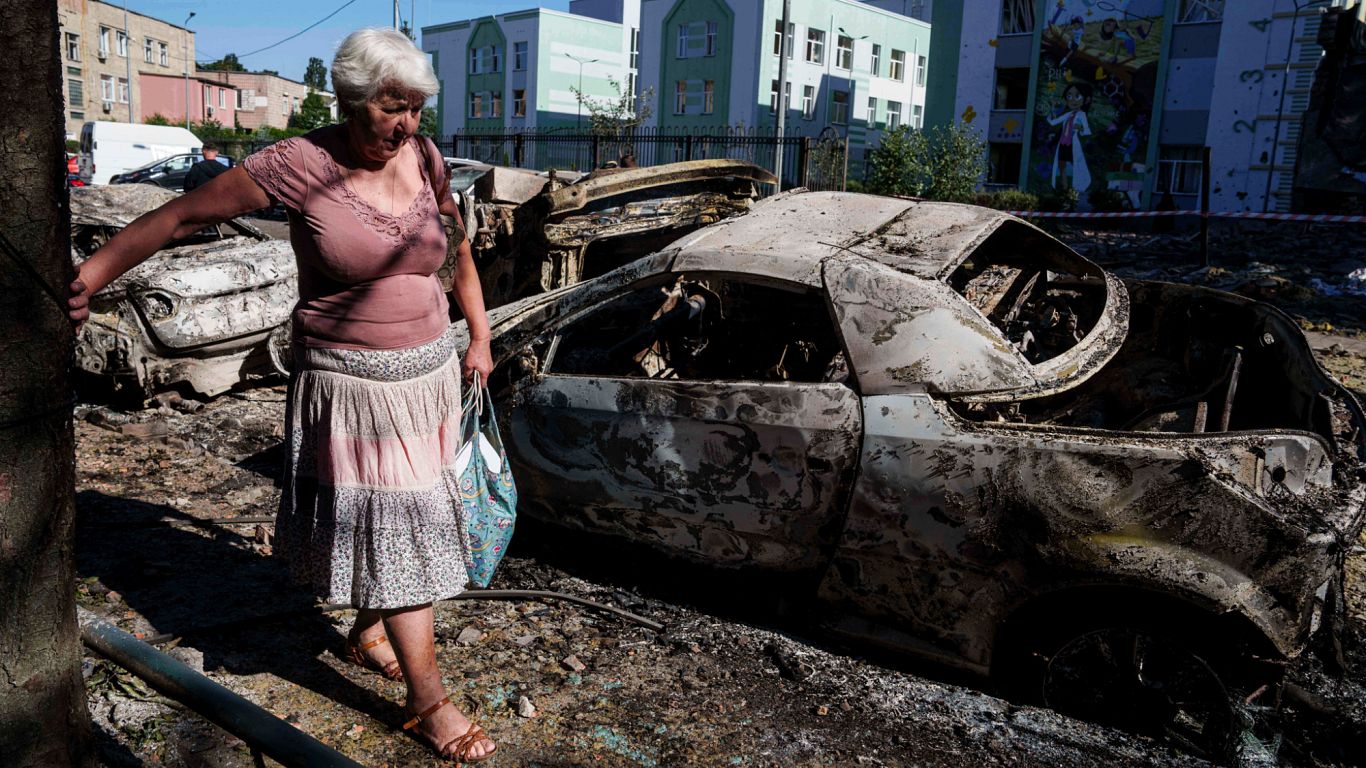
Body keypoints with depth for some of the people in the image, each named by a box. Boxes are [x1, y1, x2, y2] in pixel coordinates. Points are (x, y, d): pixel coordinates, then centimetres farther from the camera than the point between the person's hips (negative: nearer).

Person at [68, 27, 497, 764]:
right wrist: (85, 278, -7)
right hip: (350, 381, -5)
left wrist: (479, 337, 15)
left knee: (415, 514, 14)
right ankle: (428, 702, 7)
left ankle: (368, 633, 40)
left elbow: (457, 246, 14)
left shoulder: (422, 157, -1)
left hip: (429, 371, 6)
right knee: (389, 525, -2)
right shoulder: (298, 165, -15)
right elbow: (181, 215, -9)